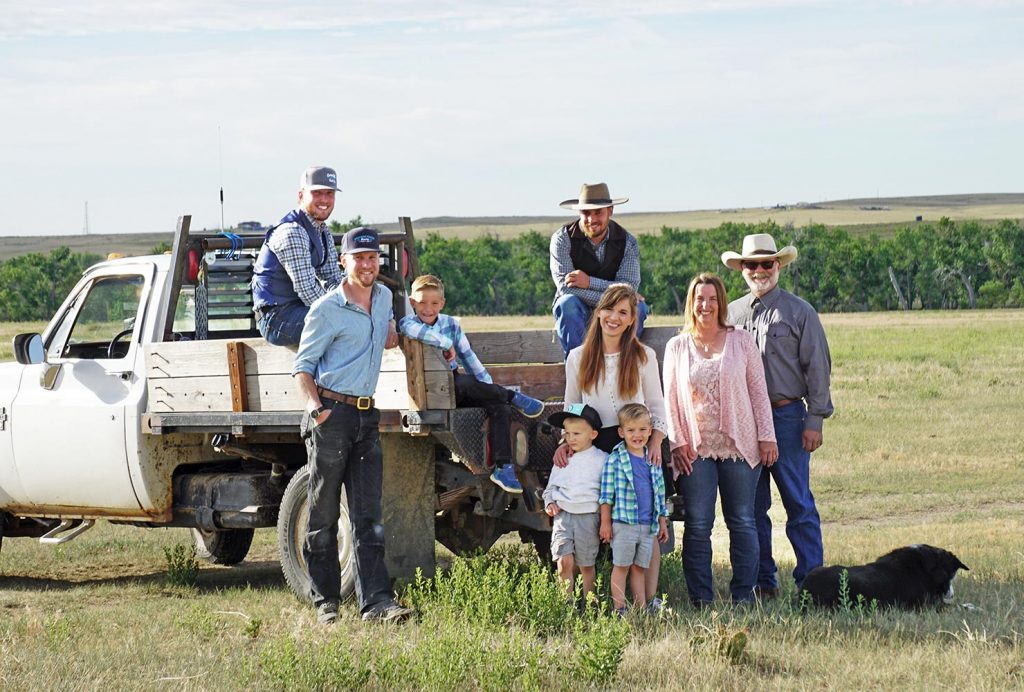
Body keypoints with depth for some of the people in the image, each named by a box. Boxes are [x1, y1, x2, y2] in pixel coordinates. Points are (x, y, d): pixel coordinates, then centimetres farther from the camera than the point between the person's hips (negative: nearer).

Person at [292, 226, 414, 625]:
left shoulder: (384, 297, 14)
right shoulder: (327, 309, -7)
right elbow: (303, 364, -5)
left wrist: (392, 332, 13)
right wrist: (313, 404, -21)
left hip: (367, 416, 6)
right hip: (332, 415, -6)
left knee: (368, 515, -1)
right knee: (324, 514, 1)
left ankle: (376, 601, -8)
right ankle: (324, 602, 8)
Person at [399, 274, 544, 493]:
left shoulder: (451, 324, 10)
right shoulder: (407, 323, -5)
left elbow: (469, 358, 12)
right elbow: (415, 330, -32)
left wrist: (490, 389, 3)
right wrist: (446, 343, -24)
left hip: (454, 389, 5)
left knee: (498, 407, -19)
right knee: (464, 383, -36)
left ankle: (503, 467, -22)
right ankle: (513, 397, -14)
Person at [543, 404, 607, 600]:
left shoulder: (602, 459, 1)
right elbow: (551, 487, 23)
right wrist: (549, 502, 4)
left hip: (588, 516, -2)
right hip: (563, 514, 2)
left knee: (587, 566, 5)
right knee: (564, 562, -11)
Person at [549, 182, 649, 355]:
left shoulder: (627, 242, -6)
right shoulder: (563, 238, -12)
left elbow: (629, 287, -17)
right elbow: (565, 287, -23)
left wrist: (590, 282, -29)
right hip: (575, 310, -2)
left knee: (638, 307, -27)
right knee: (568, 302, -34)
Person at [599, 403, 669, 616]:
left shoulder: (652, 460, 11)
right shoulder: (615, 459, -4)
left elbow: (660, 493, 18)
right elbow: (607, 493, -5)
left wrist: (663, 522, 18)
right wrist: (605, 522, -7)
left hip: (648, 525, 5)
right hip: (623, 524, -5)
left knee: (639, 567, 11)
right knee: (621, 566, 0)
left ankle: (642, 607, 14)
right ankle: (619, 608, 3)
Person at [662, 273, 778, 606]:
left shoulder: (741, 342, 7)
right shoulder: (676, 347, 9)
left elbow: (758, 391, 6)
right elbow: (670, 399, 8)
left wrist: (766, 437, 0)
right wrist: (677, 441, -1)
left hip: (738, 447, 0)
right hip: (695, 450, 0)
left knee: (742, 522, 2)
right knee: (697, 525, -2)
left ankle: (744, 593, 9)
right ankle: (701, 597, 3)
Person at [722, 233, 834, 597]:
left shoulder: (799, 312, 3)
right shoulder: (731, 314, 13)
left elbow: (817, 367, 1)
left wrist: (815, 420, -6)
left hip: (786, 416, -4)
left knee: (799, 503, -4)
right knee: (751, 504, 6)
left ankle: (810, 578, 0)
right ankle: (762, 579, 14)